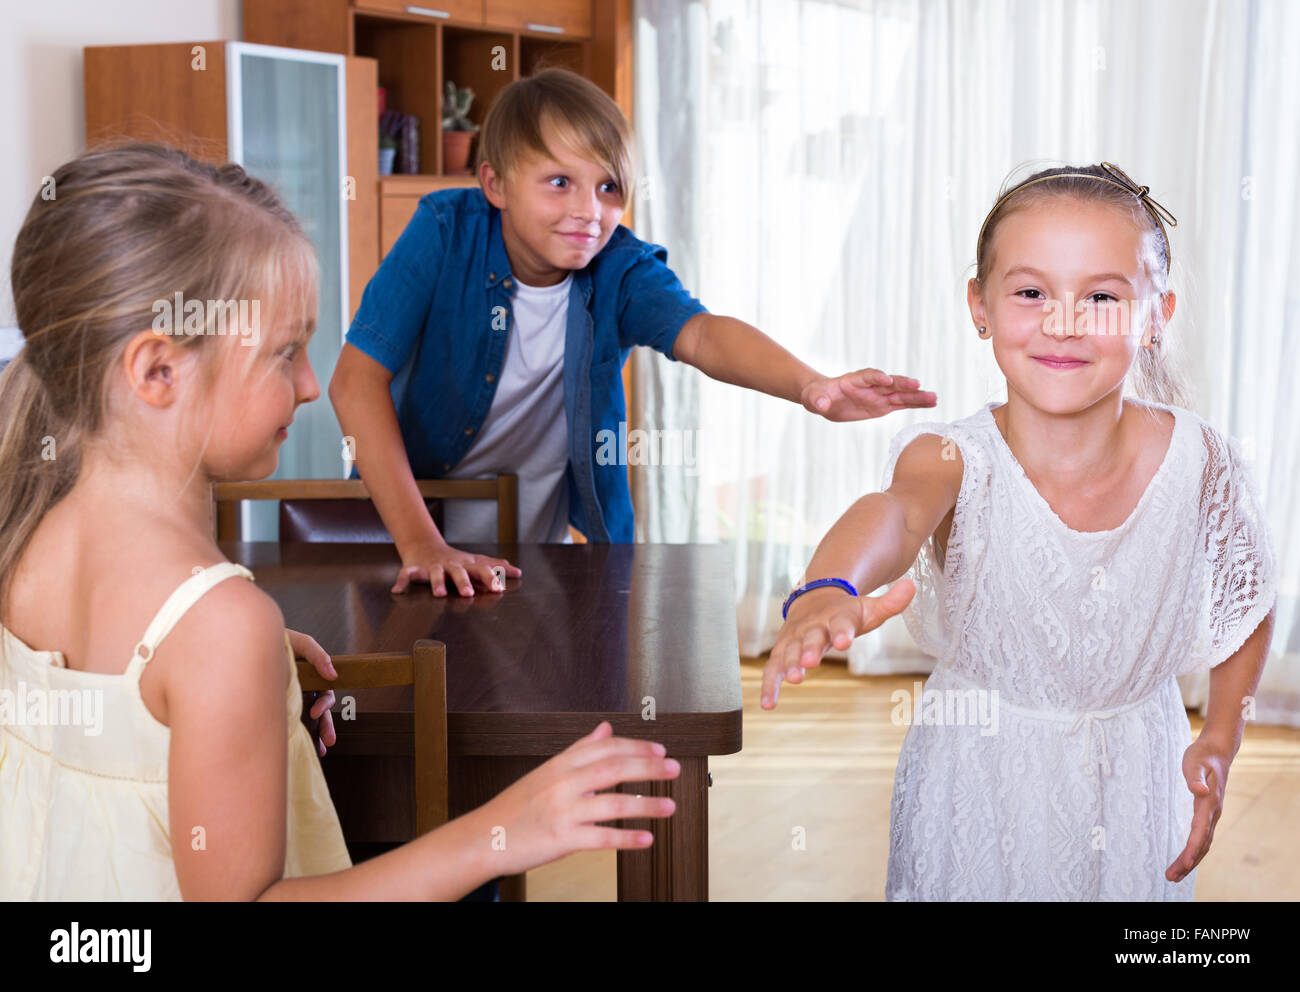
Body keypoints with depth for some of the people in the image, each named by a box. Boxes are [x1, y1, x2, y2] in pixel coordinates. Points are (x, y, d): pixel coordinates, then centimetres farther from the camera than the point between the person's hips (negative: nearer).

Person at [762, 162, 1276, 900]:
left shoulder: (1201, 465, -16)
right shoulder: (958, 459, -23)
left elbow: (1249, 598, 4)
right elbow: (896, 508, -48)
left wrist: (1220, 743, 0)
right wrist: (829, 592, -69)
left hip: (1134, 781, 2)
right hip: (981, 776, -1)